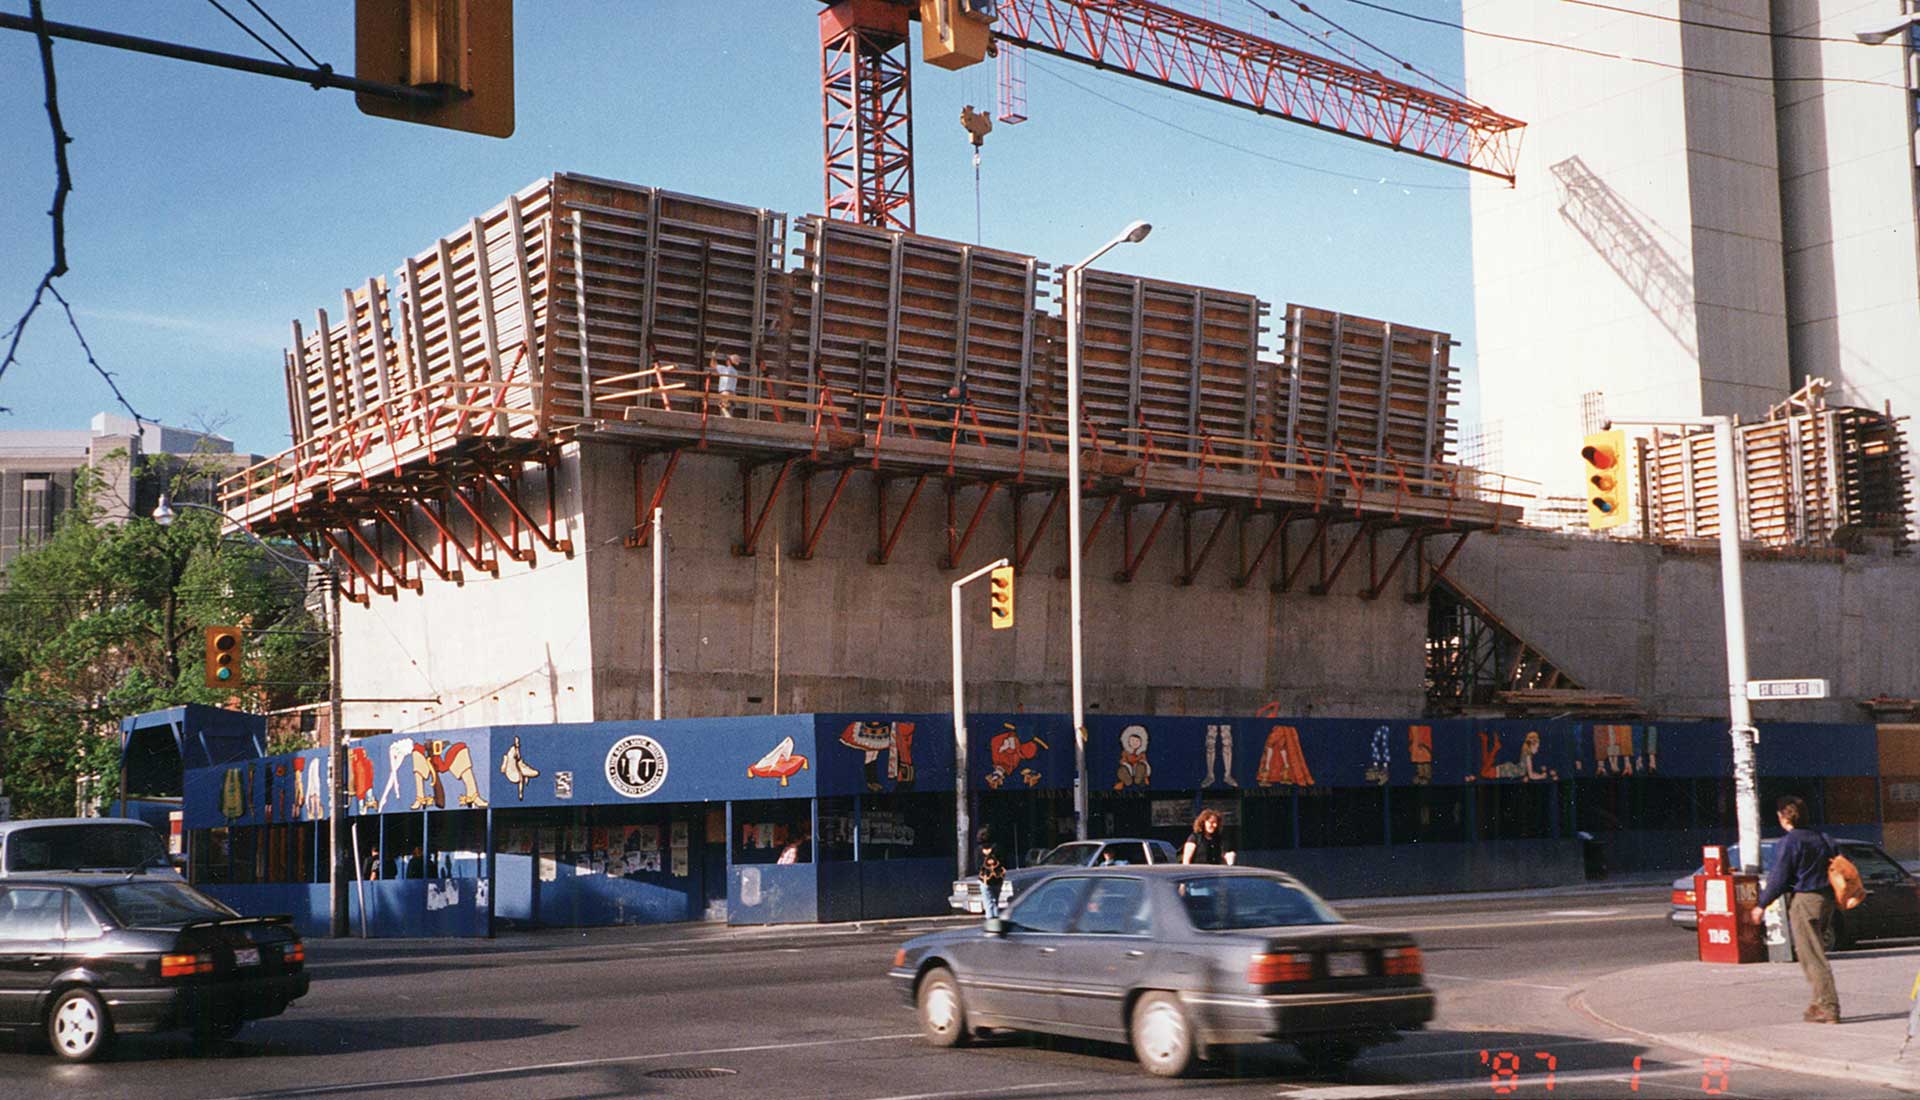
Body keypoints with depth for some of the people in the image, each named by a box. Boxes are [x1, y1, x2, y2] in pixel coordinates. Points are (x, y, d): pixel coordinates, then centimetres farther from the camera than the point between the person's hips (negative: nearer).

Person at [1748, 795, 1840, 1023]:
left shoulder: (1789, 843, -11)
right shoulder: (1820, 839, 13)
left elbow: (1779, 878, -12)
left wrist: (1762, 905, -3)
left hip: (1804, 901, -8)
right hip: (1825, 900, 8)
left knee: (1812, 957, -6)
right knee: (1815, 955, 18)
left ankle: (1829, 1007, -10)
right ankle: (1820, 1003, 19)